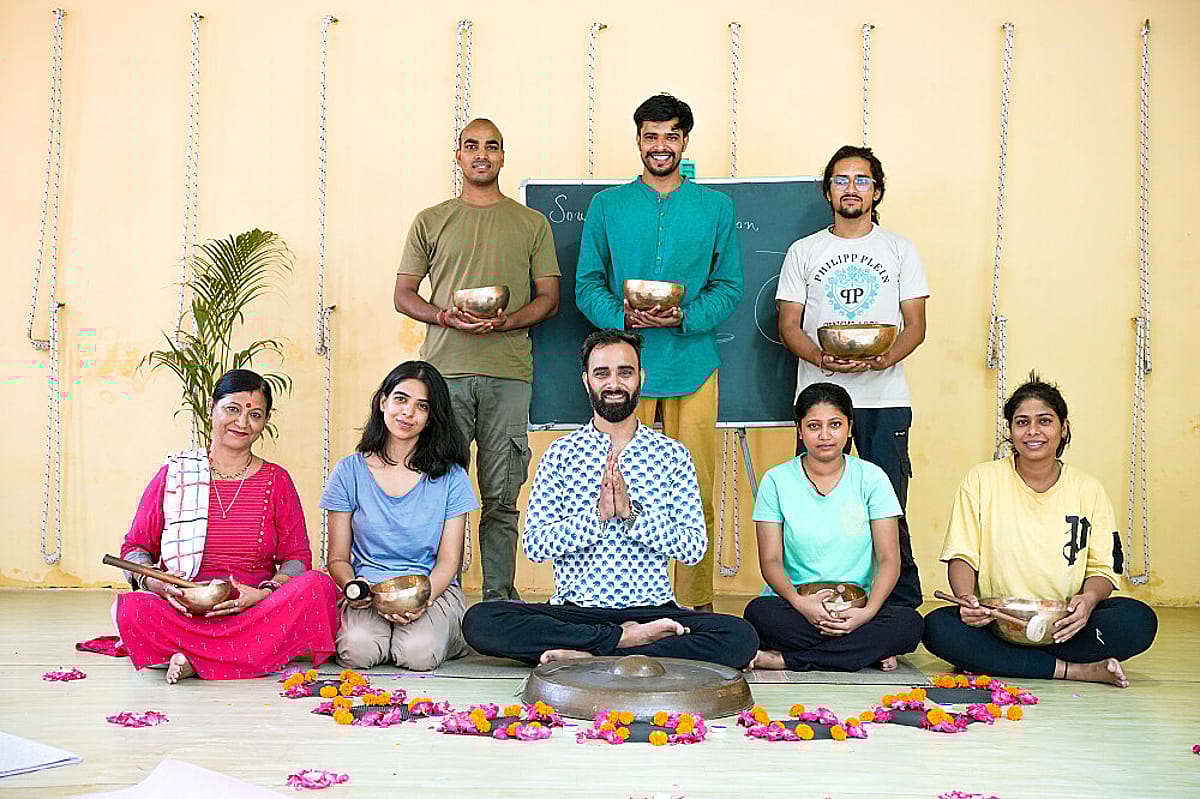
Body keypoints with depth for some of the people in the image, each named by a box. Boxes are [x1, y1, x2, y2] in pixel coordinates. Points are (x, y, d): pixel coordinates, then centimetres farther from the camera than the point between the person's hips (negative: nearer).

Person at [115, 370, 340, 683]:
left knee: (318, 585, -28)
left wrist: (263, 593, -15)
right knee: (130, 608, -32)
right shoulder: (173, 475, 10)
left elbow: (297, 557, 6)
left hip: (257, 612, 1)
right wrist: (153, 580, -12)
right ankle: (259, 654, -27)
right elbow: (135, 546, 12)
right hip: (182, 612, -1)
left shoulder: (276, 481, 11)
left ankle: (195, 661, -26)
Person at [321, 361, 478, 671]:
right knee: (358, 650, -30)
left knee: (419, 653, -29)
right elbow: (338, 558, 6)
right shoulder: (350, 472, 5)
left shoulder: (450, 477, 3)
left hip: (434, 589, 0)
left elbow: (448, 561, 0)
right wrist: (352, 587, -18)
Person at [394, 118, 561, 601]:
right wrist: (444, 316, -9)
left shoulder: (532, 224, 14)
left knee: (502, 496, 2)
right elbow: (403, 295, 12)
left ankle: (499, 596, 12)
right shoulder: (430, 222, 14)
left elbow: (549, 298, 10)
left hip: (508, 373, 0)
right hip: (444, 371, 0)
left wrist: (506, 321, -10)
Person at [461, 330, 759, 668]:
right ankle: (625, 639, -19)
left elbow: (694, 547, -1)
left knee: (740, 637, -27)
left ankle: (588, 656, -23)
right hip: (574, 610, 0)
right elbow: (534, 544, -3)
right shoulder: (560, 454, 7)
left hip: (652, 609, 1)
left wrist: (631, 512, -13)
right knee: (479, 620, -26)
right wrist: (598, 514, -15)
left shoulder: (672, 454, 8)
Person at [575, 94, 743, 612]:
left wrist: (684, 318, -11)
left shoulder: (716, 207, 11)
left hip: (693, 364, 0)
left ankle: (696, 603, 10)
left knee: (696, 490, 0)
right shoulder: (607, 206, 11)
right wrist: (624, 317, -11)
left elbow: (729, 288, 8)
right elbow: (588, 285, 9)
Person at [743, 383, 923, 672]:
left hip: (855, 611, 2)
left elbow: (888, 559, -1)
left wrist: (868, 611, -20)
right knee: (759, 612, -33)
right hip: (796, 609, -2)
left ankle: (784, 659, -22)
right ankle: (868, 651, -20)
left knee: (908, 624, -29)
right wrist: (799, 602, -24)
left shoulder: (871, 478, 4)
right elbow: (770, 560, -3)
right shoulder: (777, 481, 3)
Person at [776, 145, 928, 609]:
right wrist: (820, 357, -14)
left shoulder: (899, 250, 12)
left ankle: (903, 605, 6)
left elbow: (916, 325, 7)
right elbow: (788, 326, 8)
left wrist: (886, 357, -15)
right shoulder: (803, 252, 13)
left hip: (884, 397, -1)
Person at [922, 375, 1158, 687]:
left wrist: (1089, 598, -19)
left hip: (1063, 623, 1)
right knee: (938, 628, -31)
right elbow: (962, 555, 0)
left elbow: (1103, 567, 4)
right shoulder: (981, 480, 2)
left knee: (1140, 621, -26)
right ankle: (1078, 670, -23)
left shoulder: (1088, 489, 6)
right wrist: (966, 597, -22)